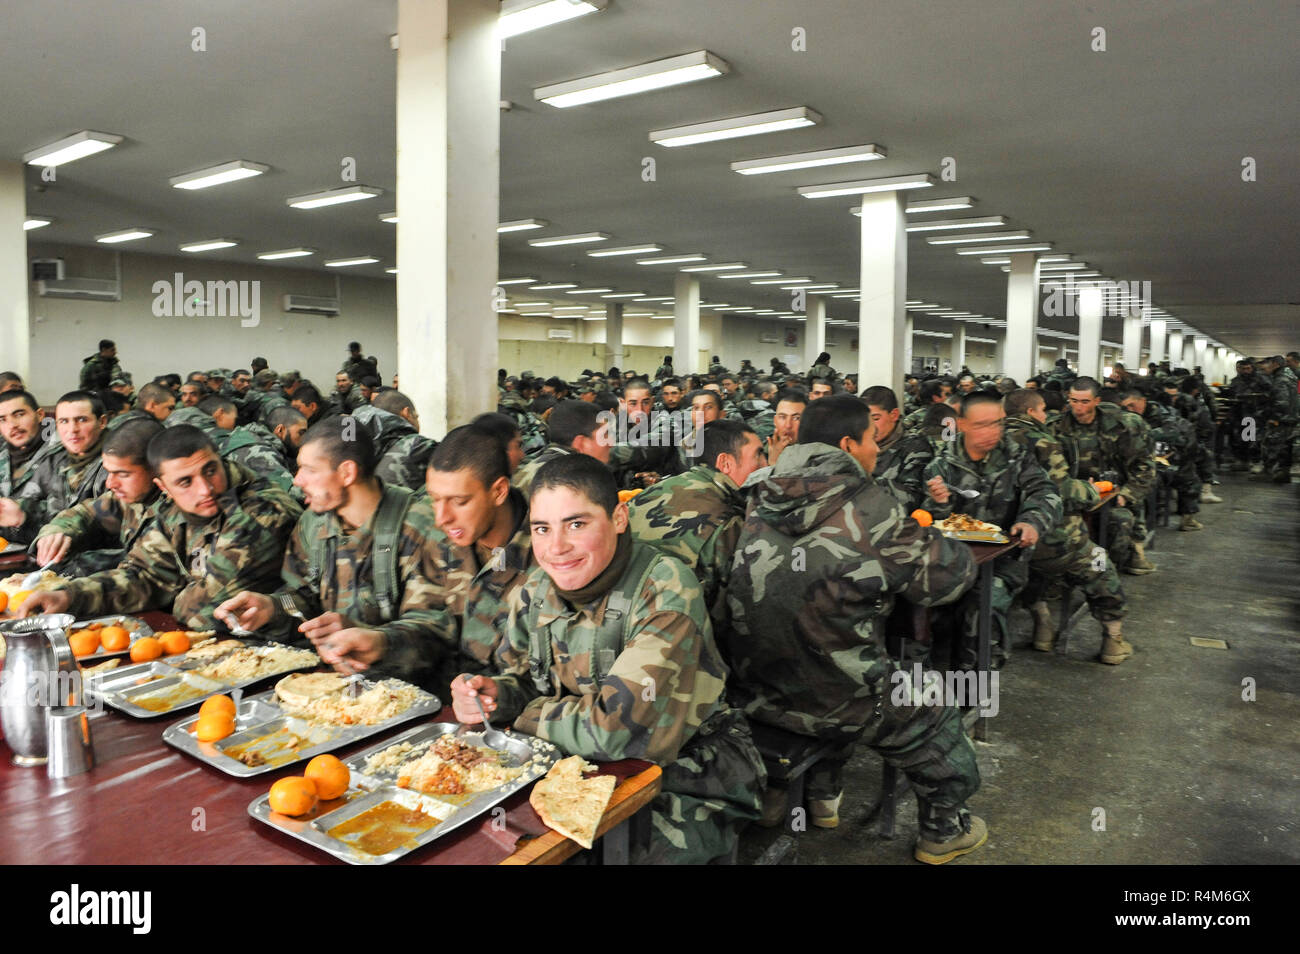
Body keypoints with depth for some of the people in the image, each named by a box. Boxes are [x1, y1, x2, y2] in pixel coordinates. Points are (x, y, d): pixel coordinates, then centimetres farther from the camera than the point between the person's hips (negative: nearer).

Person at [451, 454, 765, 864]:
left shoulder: (666, 592, -25)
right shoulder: (536, 590, -3)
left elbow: (614, 730, -29)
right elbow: (523, 680, 9)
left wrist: (529, 714, -13)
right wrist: (496, 694, -14)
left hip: (687, 780, -5)